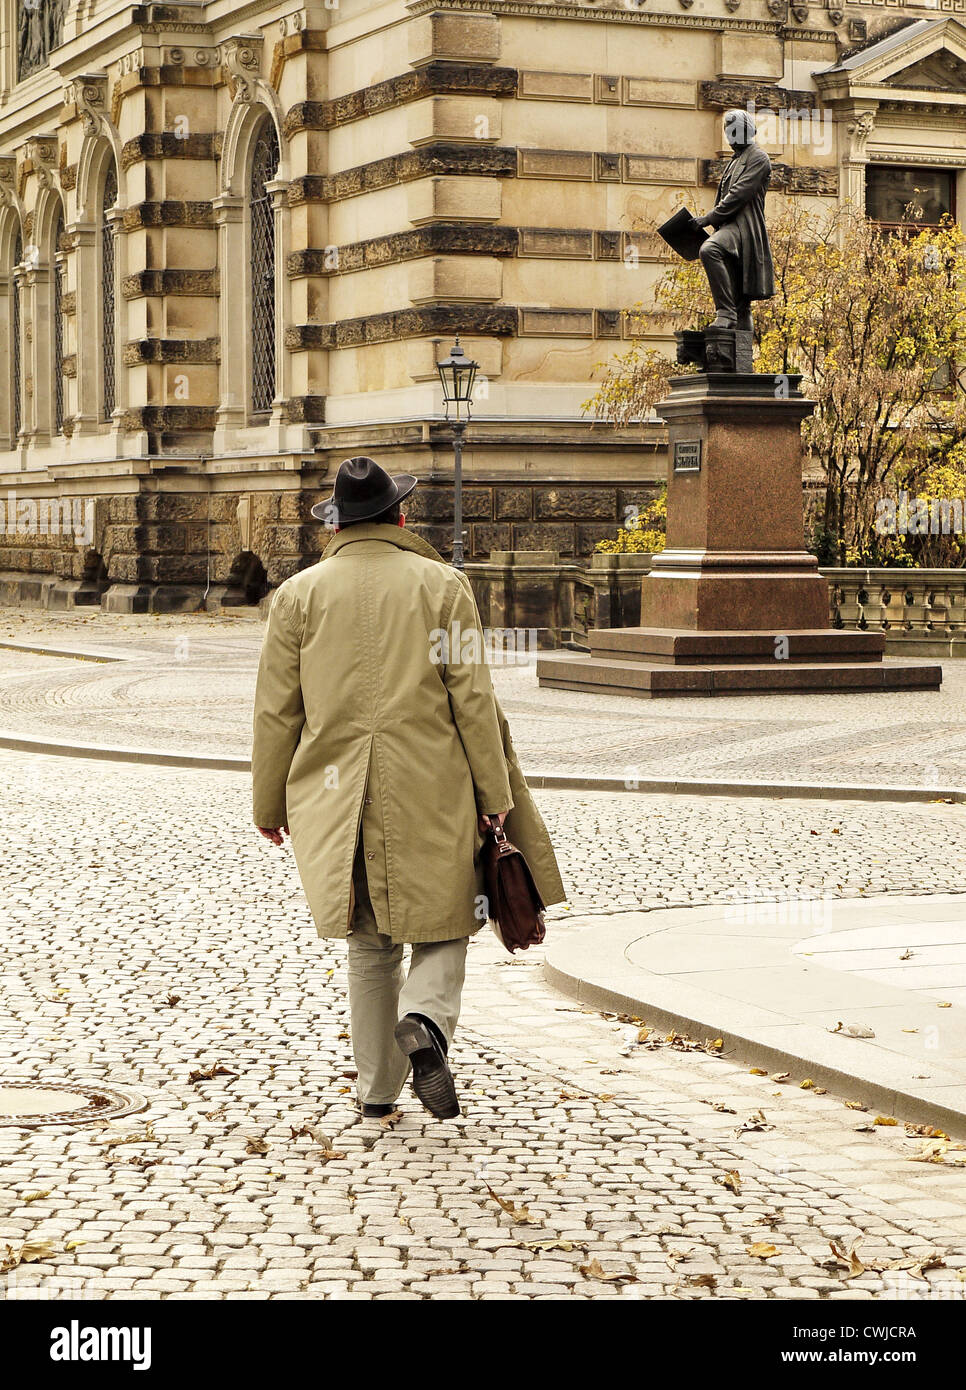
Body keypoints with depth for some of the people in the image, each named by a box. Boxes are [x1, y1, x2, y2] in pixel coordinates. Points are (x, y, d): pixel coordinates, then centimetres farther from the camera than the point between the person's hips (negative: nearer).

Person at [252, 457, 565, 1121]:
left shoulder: (300, 594, 3)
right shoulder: (443, 585, -1)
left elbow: (276, 710, 5)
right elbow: (473, 699, -4)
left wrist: (269, 804, 14)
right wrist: (495, 793, 2)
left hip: (337, 801, 2)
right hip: (431, 799, -2)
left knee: (370, 946, 16)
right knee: (441, 930, 12)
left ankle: (378, 1089, 19)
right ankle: (424, 1025, -17)